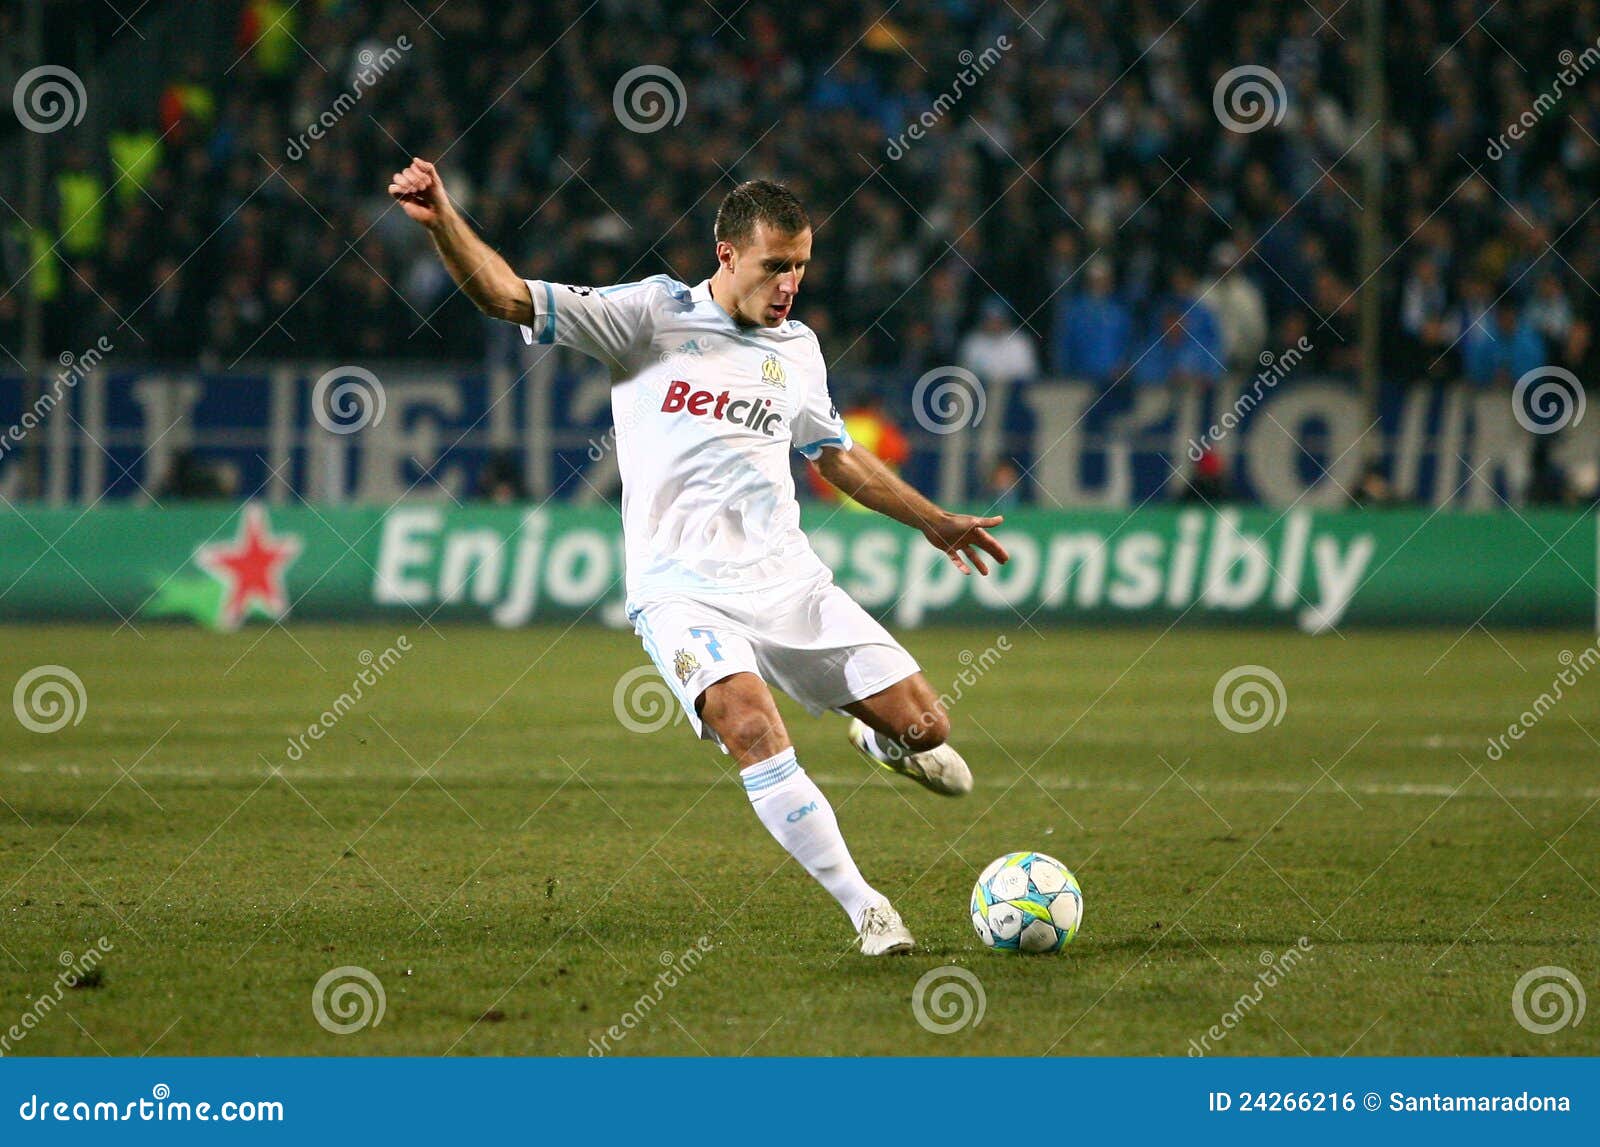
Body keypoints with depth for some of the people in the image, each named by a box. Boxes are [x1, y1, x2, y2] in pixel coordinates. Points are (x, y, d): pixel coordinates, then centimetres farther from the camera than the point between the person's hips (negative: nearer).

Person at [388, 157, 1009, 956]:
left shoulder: (798, 349, 13)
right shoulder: (654, 315, -2)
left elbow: (836, 456, 31)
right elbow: (508, 299, -9)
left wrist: (934, 522, 36)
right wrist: (440, 221, -25)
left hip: (787, 580, 5)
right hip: (681, 587, -5)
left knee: (923, 726, -3)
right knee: (750, 726, -31)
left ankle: (880, 739, 37)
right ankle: (863, 909, -22)